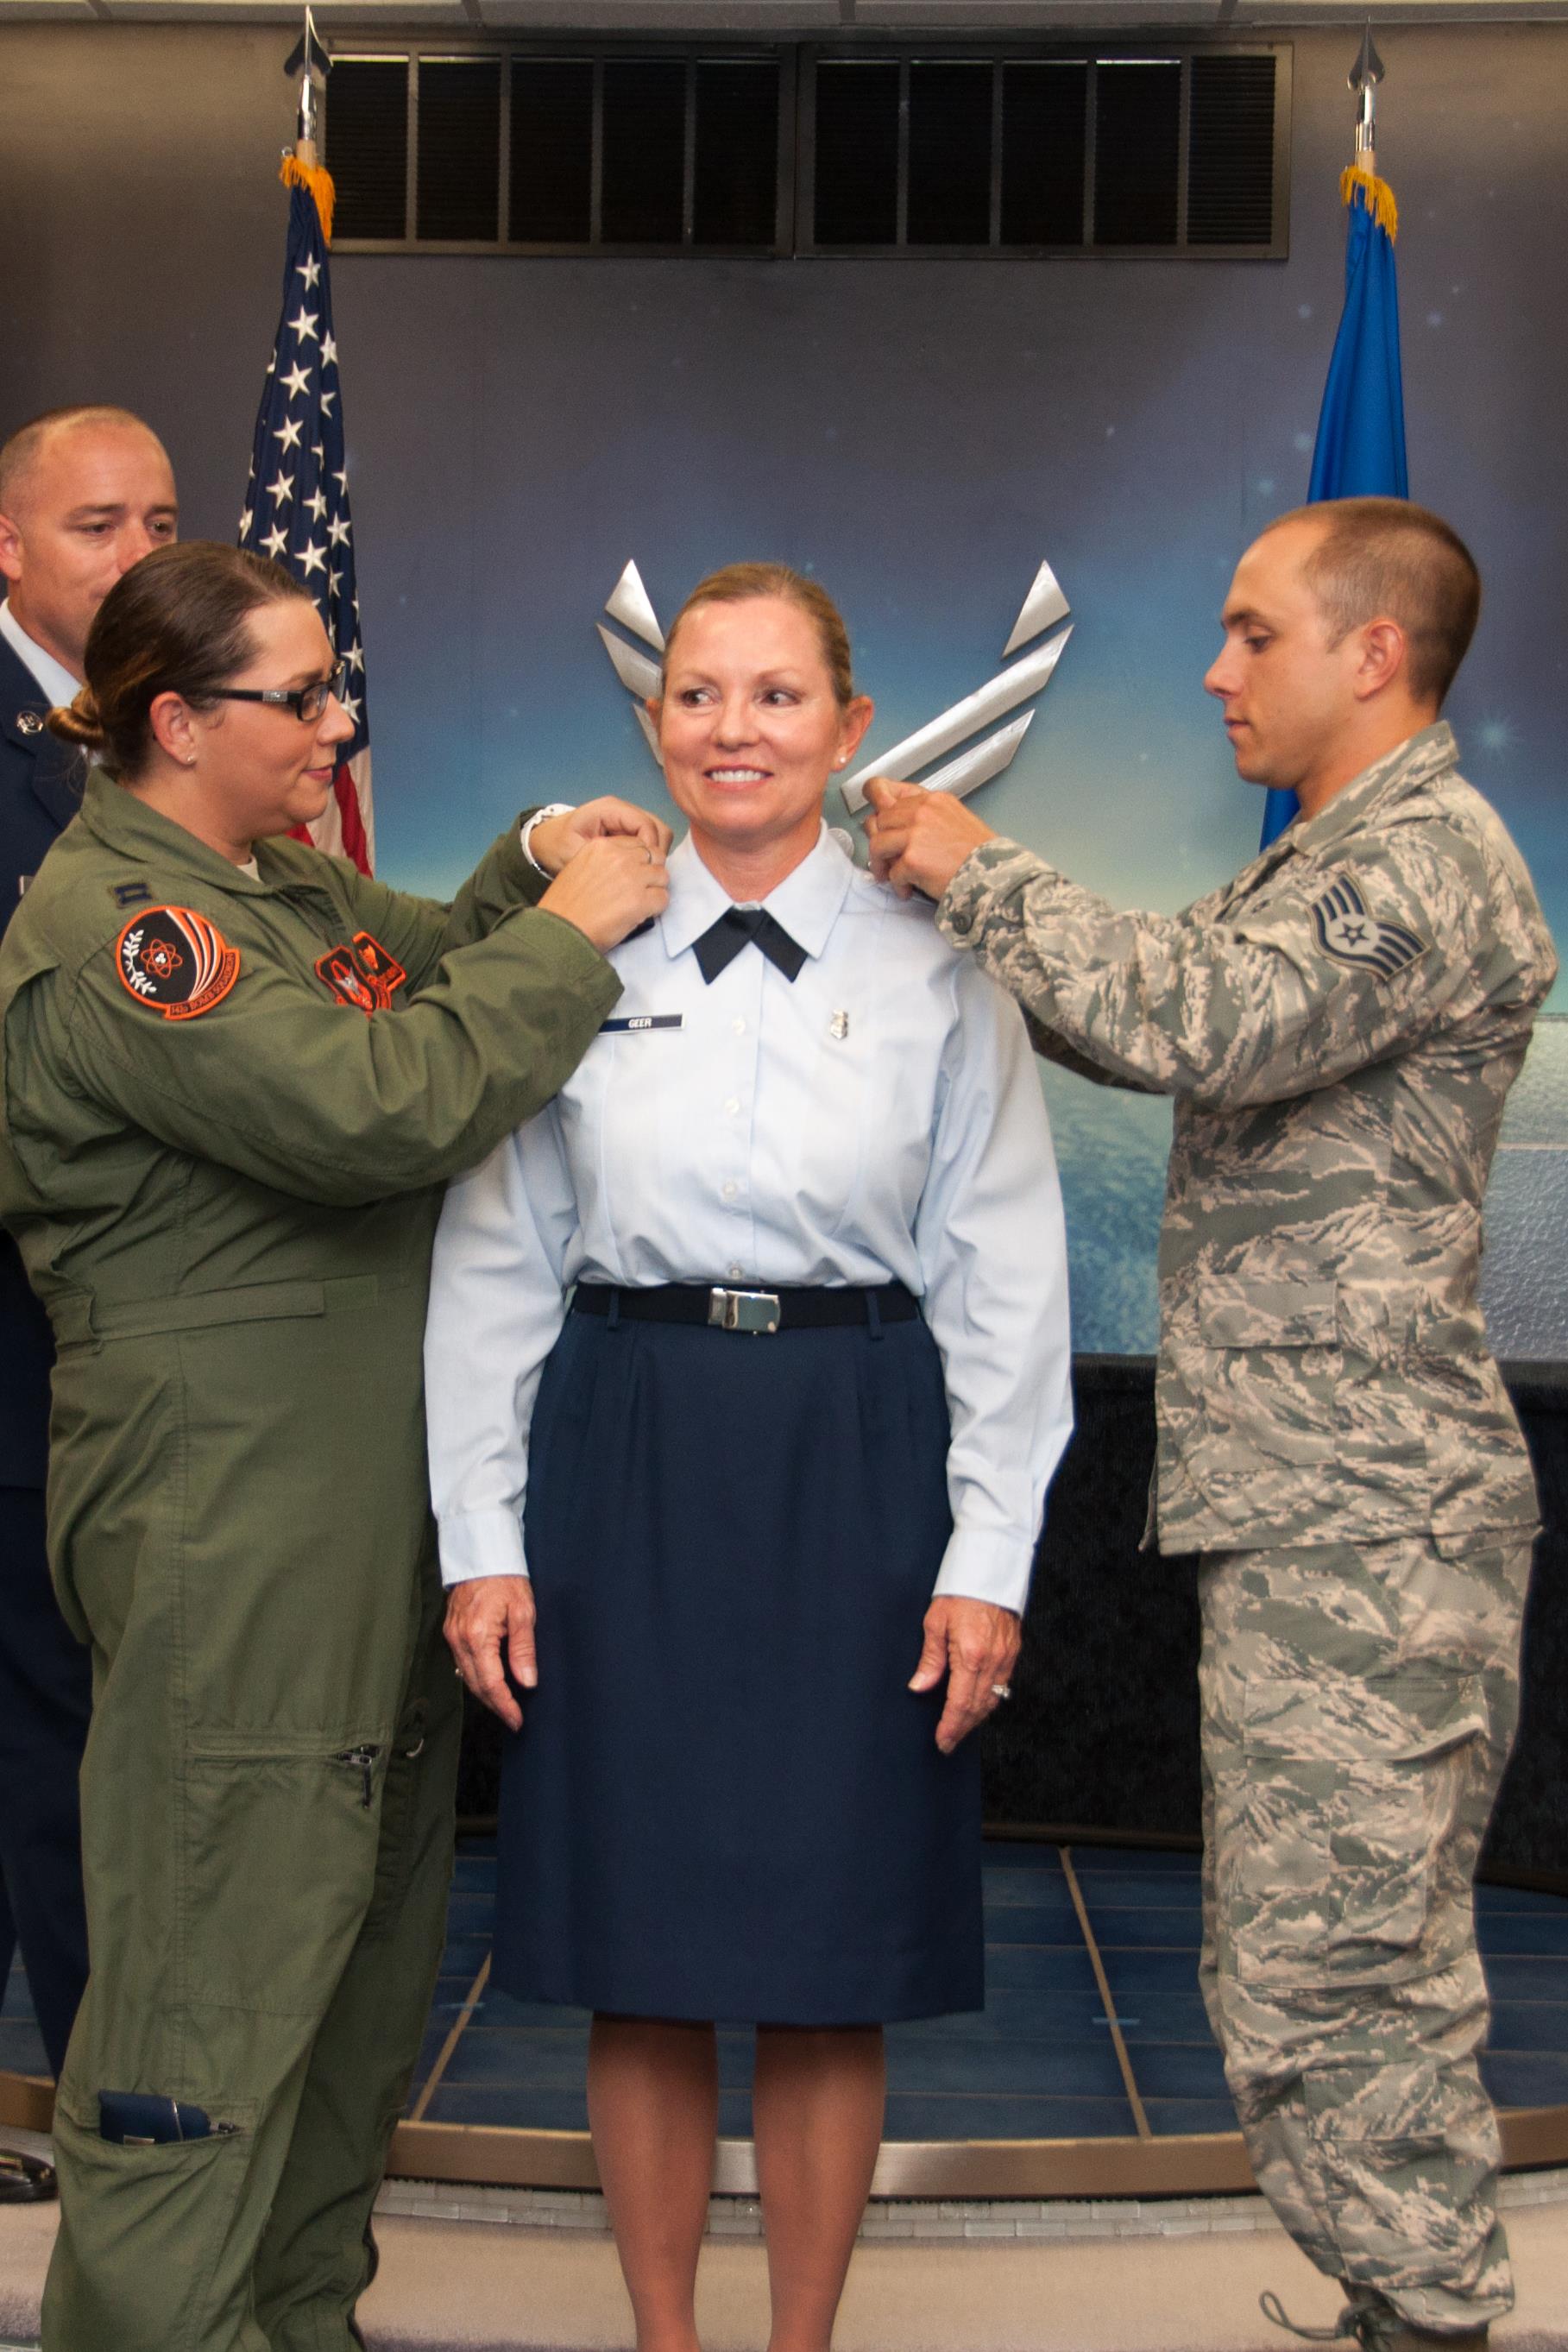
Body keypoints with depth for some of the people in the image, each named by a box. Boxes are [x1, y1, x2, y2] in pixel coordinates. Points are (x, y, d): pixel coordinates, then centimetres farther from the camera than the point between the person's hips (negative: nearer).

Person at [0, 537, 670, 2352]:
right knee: (214, 1994, -3)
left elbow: (422, 973, 29)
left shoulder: (279, 881, 14)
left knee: (360, 1954, 18)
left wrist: (526, 869, 10)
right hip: (224, 1539, -10)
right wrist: (567, 928, -17)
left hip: (362, 1516, 10)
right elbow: (373, 1105, -27)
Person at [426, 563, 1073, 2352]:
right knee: (638, 1959, 7)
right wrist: (481, 1540, 1)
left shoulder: (933, 968, 1)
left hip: (853, 1458, -1)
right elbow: (491, 1262, 5)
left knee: (831, 1964, 6)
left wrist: (989, 1559, -3)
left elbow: (1004, 1282, 1)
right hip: (623, 1452, 1)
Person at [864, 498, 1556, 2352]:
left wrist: (984, 875, -14)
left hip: (1361, 1516, -10)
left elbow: (1205, 1018, -25)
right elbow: (1150, 1022, 20)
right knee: (1344, 1963, 15)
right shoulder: (1324, 867, 21)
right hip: (1303, 1503, 10)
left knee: (1329, 1976, -7)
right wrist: (957, 898, 10)